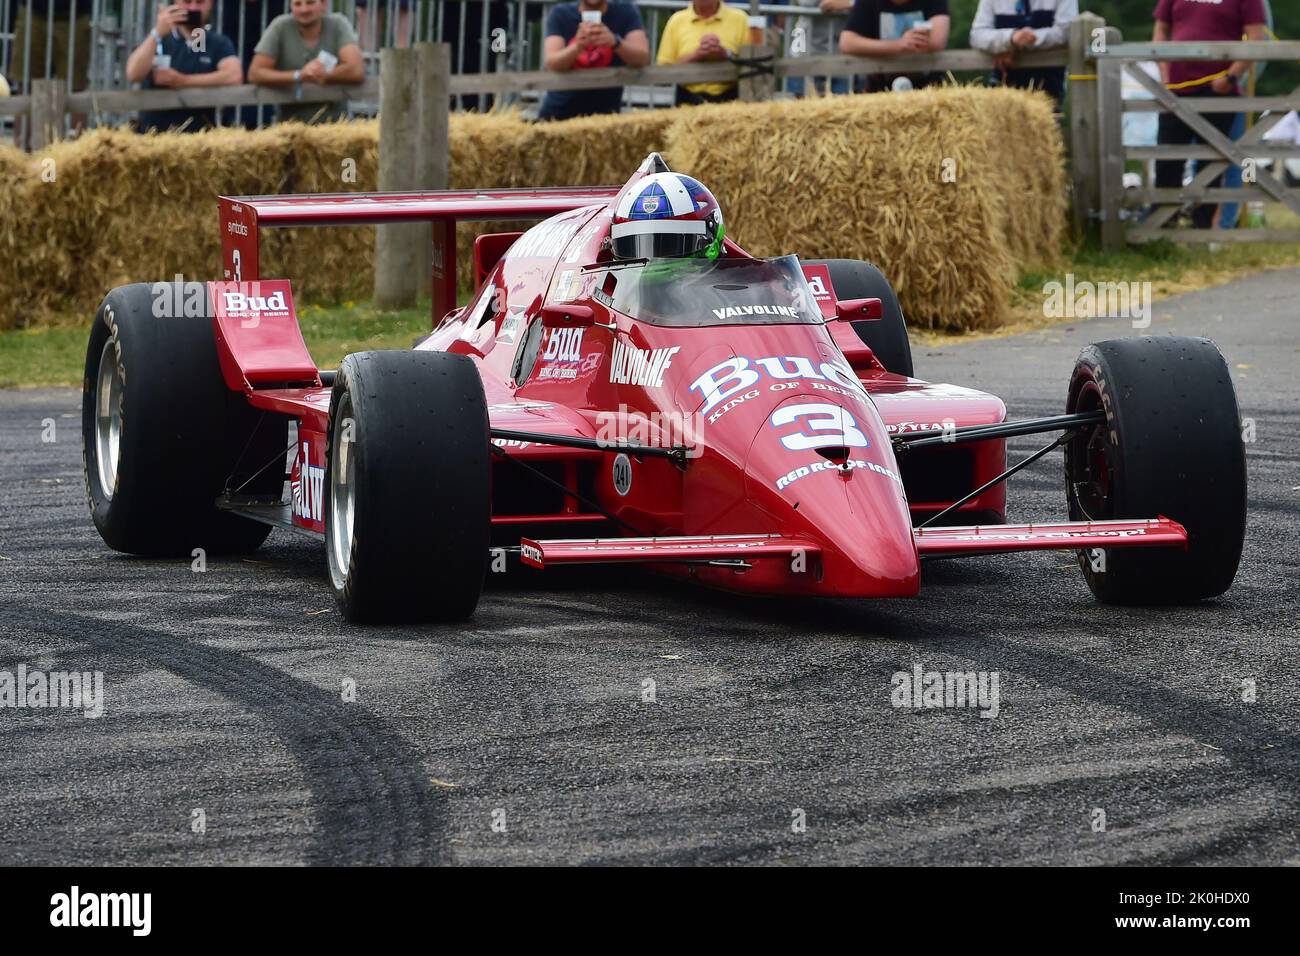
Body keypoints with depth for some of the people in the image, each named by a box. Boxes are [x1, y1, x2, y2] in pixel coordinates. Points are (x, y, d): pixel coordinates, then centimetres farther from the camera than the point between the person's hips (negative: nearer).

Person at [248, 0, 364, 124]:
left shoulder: (338, 24, -4)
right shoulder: (280, 26, -4)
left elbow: (357, 71, -16)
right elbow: (254, 74, -10)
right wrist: (299, 76, -22)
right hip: (292, 119, 0)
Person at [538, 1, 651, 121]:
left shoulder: (625, 12, -3)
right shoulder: (560, 14, -3)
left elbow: (643, 59, -17)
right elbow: (551, 63, -17)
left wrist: (615, 42, -37)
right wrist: (578, 46, -37)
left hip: (605, 113, -1)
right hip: (558, 113, 1)